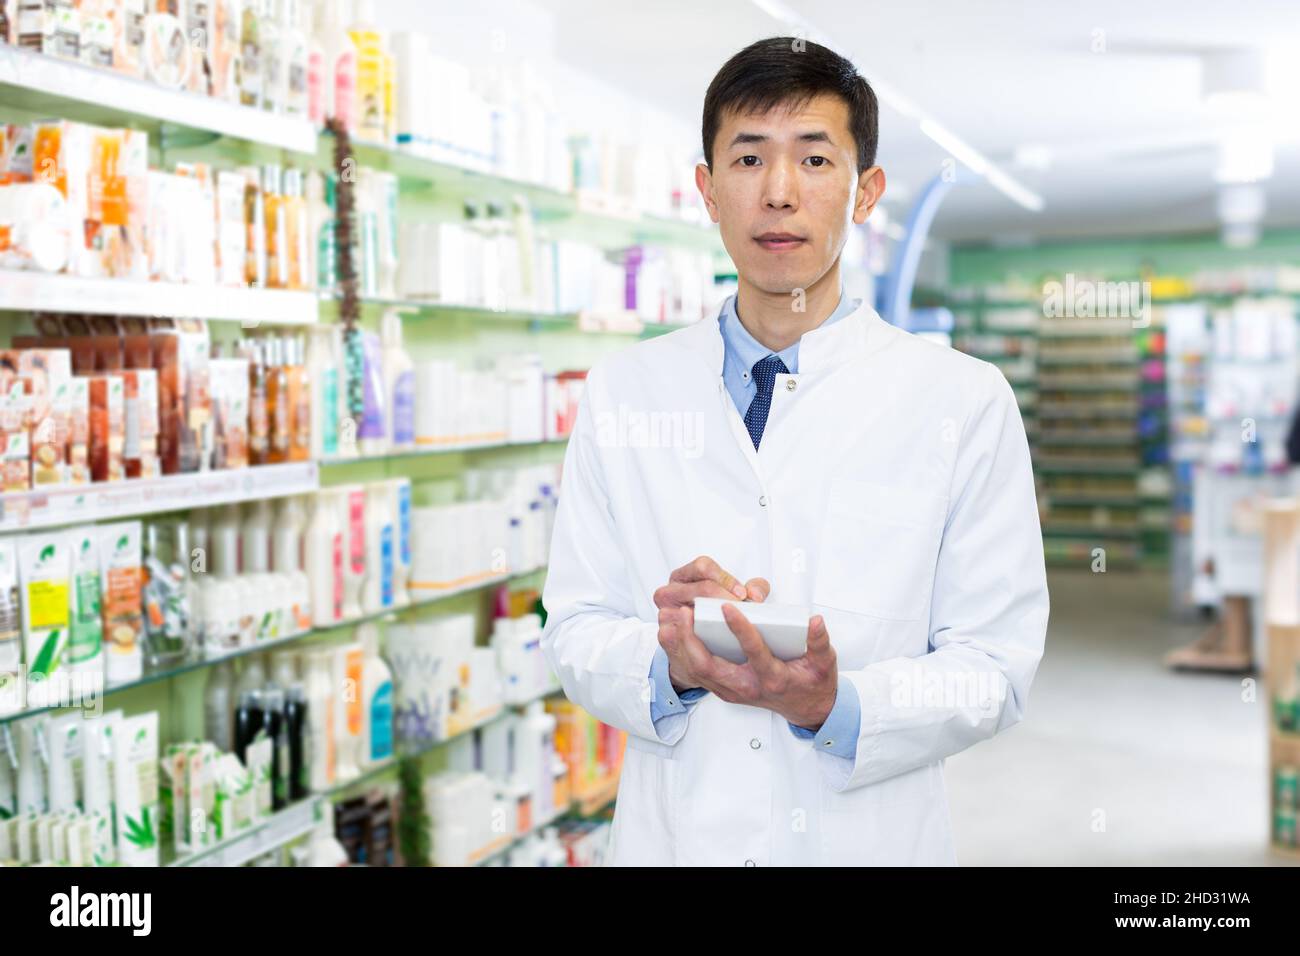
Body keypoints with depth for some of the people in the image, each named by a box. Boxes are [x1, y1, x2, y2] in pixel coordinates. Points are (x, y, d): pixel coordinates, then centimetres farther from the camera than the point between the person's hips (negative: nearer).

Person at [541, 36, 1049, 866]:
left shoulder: (965, 401, -5)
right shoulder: (623, 391, 1)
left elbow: (994, 669, -7)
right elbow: (575, 629, 0)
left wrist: (837, 706, -24)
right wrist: (668, 663, -21)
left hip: (875, 836, -1)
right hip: (673, 833, 2)